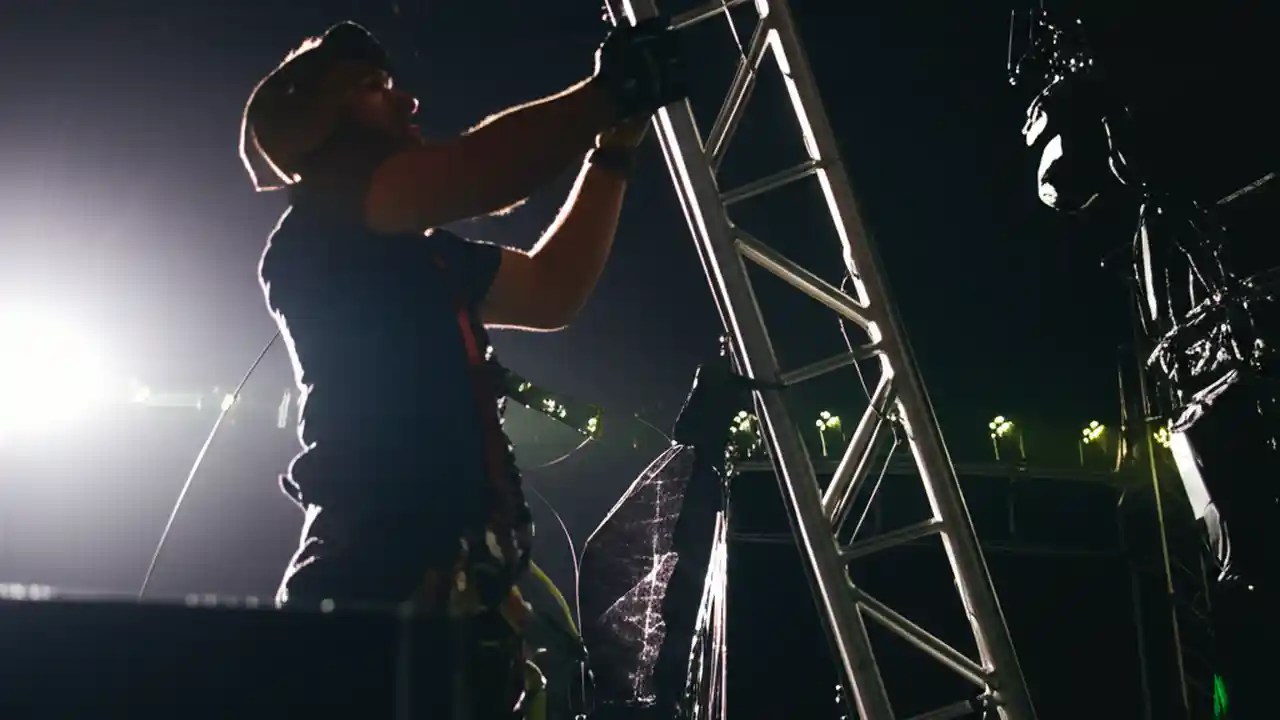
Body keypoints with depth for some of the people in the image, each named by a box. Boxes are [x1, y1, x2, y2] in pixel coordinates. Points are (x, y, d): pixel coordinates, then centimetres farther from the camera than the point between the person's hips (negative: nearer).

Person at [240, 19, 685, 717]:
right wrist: (613, 90, -3)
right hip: (386, 580, -9)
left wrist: (616, 143, 27)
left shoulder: (414, 254, 25)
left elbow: (552, 289, 32)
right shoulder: (313, 234, -2)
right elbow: (477, 176, -16)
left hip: (459, 585, 9)